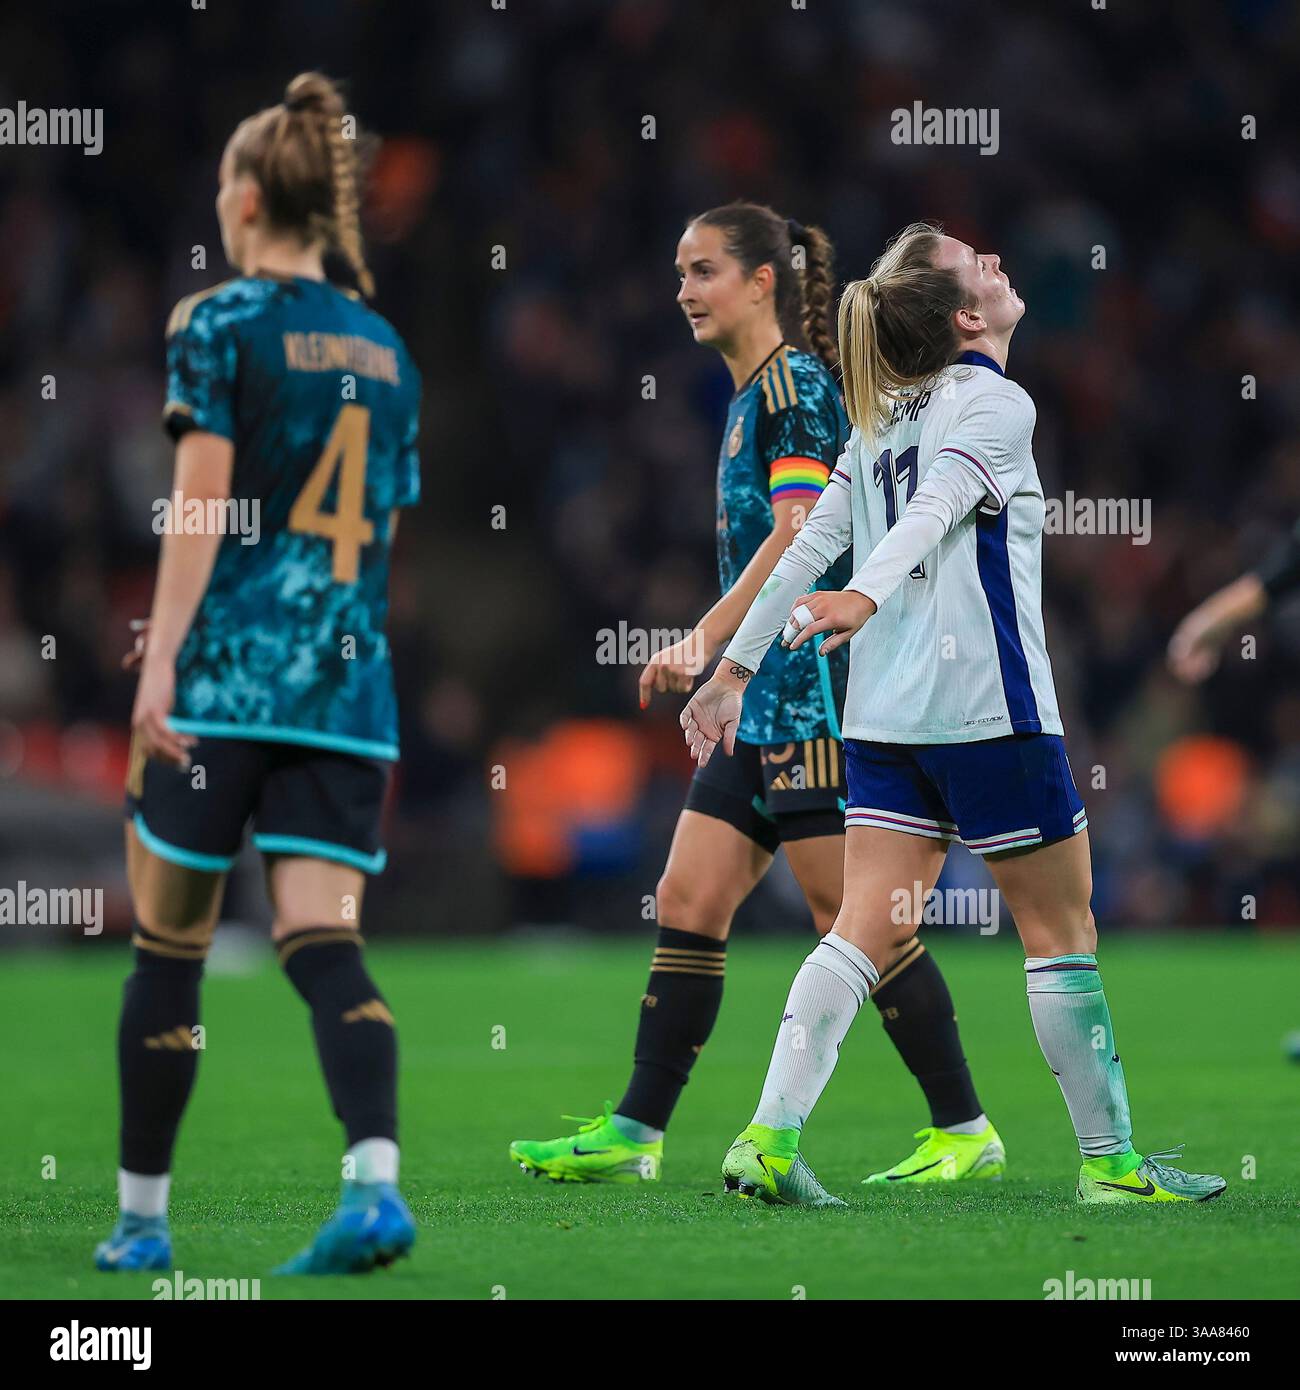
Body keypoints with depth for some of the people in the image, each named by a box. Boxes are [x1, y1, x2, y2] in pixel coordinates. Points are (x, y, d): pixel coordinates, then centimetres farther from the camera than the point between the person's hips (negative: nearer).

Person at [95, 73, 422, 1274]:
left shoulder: (219, 323, -2)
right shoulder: (384, 347, 15)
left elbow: (202, 503, -10)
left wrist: (162, 657, -13)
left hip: (224, 672, -4)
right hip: (349, 677, 4)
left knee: (169, 943, 6)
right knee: (323, 938, -3)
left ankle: (142, 1213, 13)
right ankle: (376, 1181, -24)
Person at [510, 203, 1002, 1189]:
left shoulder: (796, 382, -11)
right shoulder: (753, 395, 17)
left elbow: (796, 535, -20)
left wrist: (702, 642, -21)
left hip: (816, 684, -10)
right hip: (766, 698, 10)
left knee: (852, 914, -6)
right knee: (689, 902, 5)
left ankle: (966, 1130, 2)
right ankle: (633, 1134, 7)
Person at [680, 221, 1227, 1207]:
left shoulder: (879, 422, 15)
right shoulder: (994, 404, -7)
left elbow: (810, 546, 13)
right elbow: (929, 514, -24)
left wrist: (737, 669, 14)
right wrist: (864, 597, -39)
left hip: (884, 717, 7)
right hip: (987, 707, -7)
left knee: (866, 932, 1)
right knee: (1060, 930, 4)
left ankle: (769, 1141, -12)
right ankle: (1110, 1162, 11)